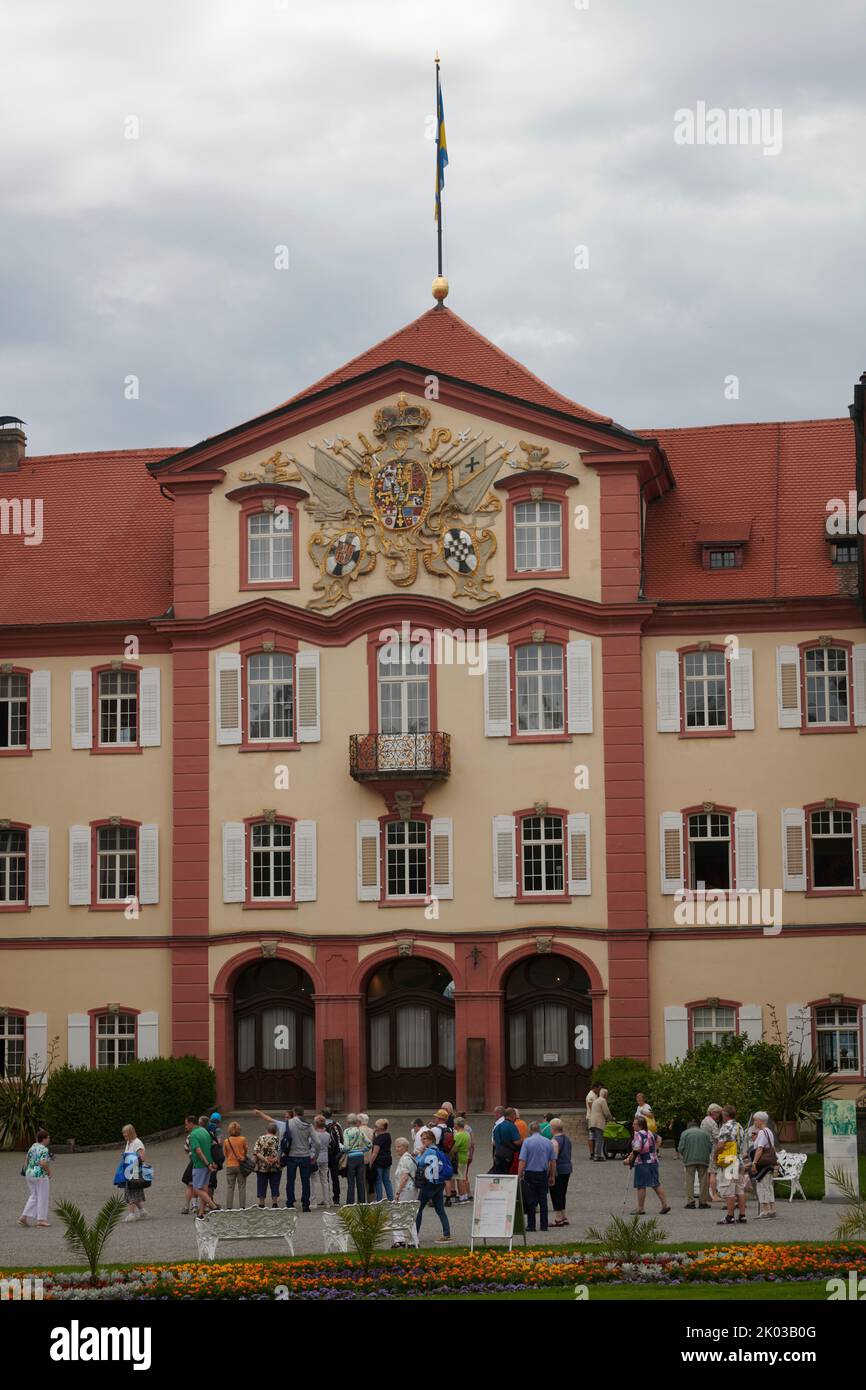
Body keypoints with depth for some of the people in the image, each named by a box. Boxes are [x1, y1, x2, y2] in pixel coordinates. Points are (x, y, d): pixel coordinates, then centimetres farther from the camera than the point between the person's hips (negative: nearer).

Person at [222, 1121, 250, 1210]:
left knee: (230, 1187, 7)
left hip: (230, 1166, 1)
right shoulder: (242, 1139, -9)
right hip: (241, 1165, -1)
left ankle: (229, 1207, 4)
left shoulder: (226, 1141, -5)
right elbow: (246, 1150, 3)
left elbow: (225, 1153, 4)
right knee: (241, 1187, 6)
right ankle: (242, 1206, 3)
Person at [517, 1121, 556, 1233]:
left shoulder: (527, 1142, -7)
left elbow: (522, 1161, -11)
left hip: (530, 1174, -3)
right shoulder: (549, 1142, 5)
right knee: (543, 1200, 9)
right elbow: (553, 1161, 7)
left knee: (530, 1201, 3)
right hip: (543, 1174, 3)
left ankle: (531, 1225, 3)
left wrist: (519, 1176, -7)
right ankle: (544, 1225, 9)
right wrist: (552, 1176, 15)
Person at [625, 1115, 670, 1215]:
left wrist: (629, 1160, -16)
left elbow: (637, 1150, -23)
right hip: (653, 1162, 8)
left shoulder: (638, 1134, -14)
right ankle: (665, 1205, 8)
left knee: (641, 1186, -2)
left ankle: (640, 1208, 2)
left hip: (642, 1163, -8)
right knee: (656, 1184, 12)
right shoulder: (650, 1133, 13)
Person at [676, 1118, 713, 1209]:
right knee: (703, 1181, 6)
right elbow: (710, 1147, 10)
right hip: (703, 1160, 2)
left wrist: (683, 1155, 17)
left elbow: (681, 1148, -2)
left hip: (689, 1160, -2)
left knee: (690, 1181, 2)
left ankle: (690, 1201, -4)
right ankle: (703, 1202, 6)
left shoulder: (685, 1133, 6)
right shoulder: (705, 1133, 14)